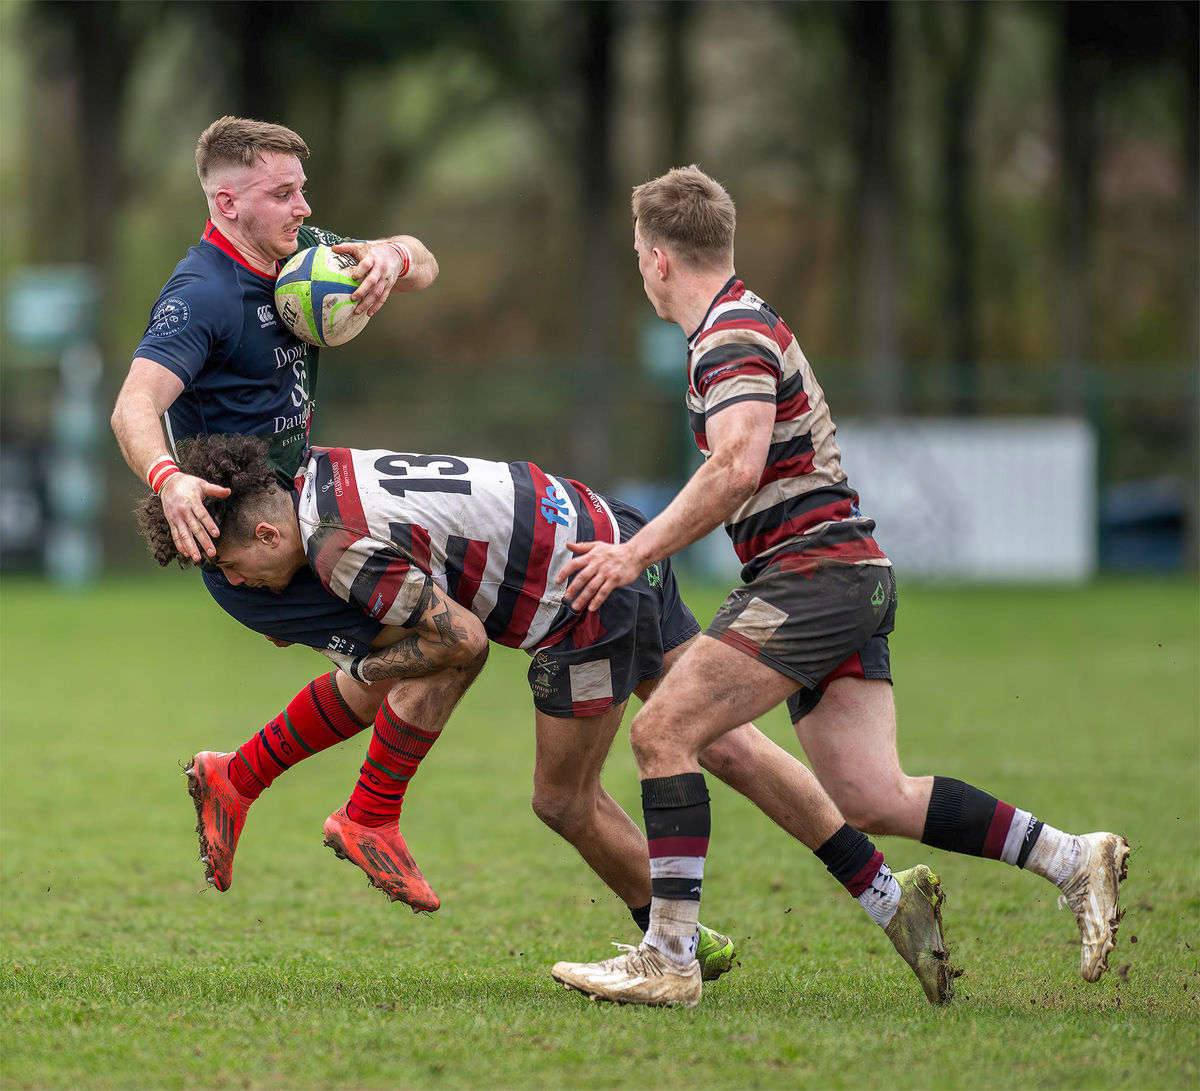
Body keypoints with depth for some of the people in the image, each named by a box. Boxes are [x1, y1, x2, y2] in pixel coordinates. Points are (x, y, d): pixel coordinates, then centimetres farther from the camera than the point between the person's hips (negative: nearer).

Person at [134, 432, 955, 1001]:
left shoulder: (341, 547, -19)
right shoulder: (324, 470, 9)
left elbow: (462, 639, -15)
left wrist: (365, 669, -1)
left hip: (586, 600, -9)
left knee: (565, 801, 9)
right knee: (727, 746, 10)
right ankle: (886, 895, 8)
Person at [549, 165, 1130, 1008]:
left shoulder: (733, 332, -10)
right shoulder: (741, 324, 22)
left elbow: (738, 469, -24)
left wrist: (636, 553, -20)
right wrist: (647, 545, 30)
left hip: (814, 569, -10)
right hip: (849, 575, 10)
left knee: (664, 731, -12)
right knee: (875, 800, 3)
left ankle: (669, 958, -15)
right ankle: (1073, 860, 1)